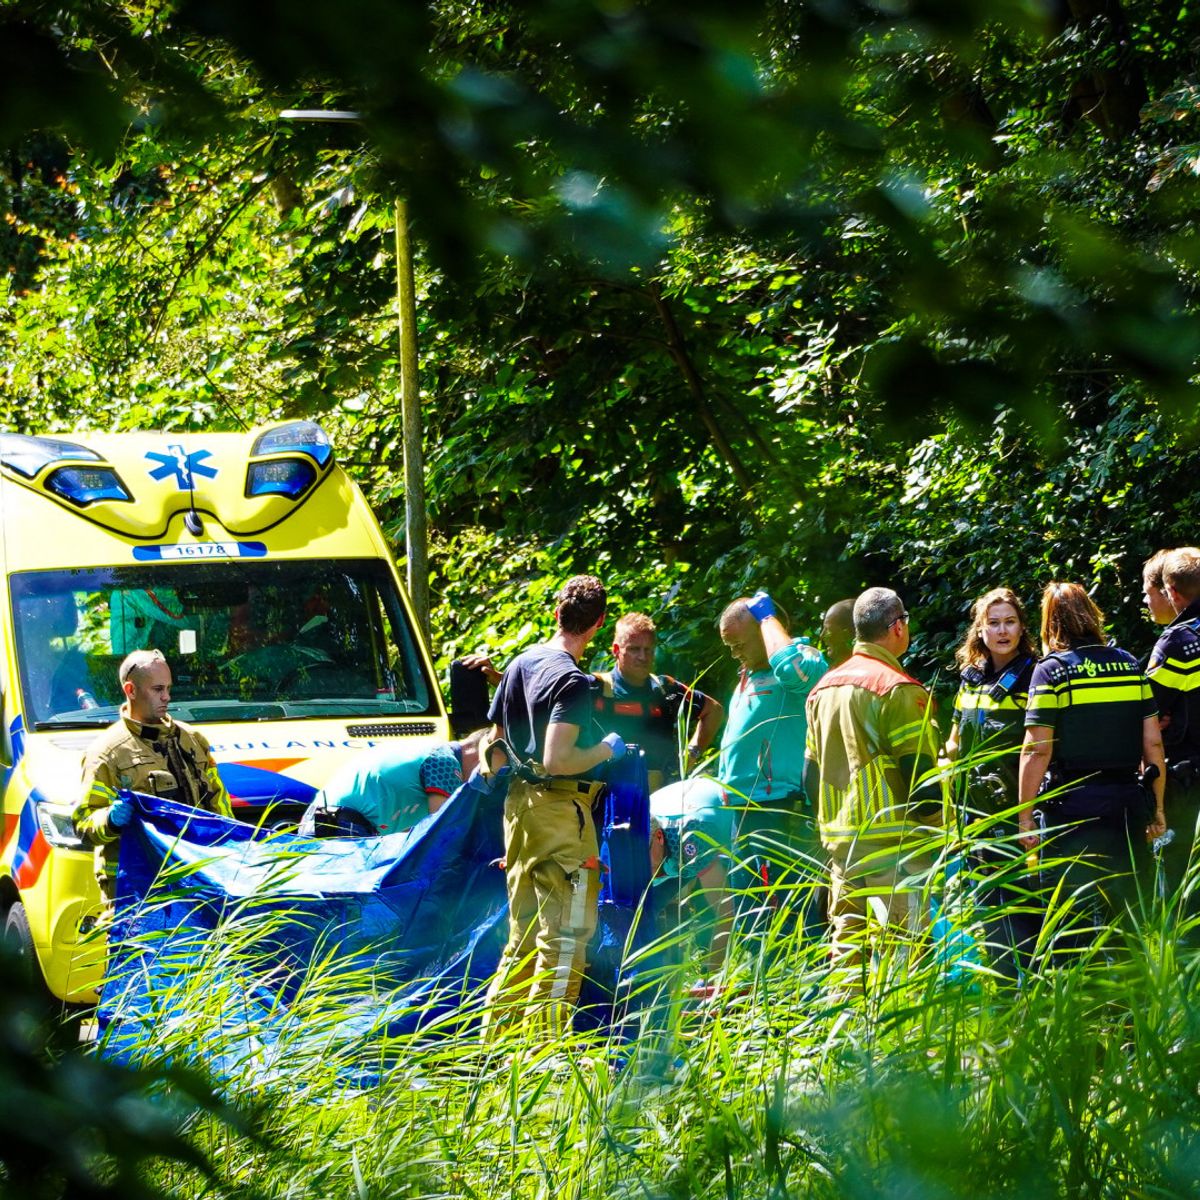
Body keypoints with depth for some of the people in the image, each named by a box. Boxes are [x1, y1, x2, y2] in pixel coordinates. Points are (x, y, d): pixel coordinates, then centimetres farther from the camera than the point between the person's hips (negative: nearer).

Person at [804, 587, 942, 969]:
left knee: (848, 945, 9)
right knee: (902, 951, -9)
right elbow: (920, 771, -14)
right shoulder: (898, 689, -10)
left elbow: (810, 776, 18)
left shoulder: (824, 689, 14)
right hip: (894, 844, -8)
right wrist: (935, 818, -1)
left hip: (840, 841, 8)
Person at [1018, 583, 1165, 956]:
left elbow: (1037, 749, -11)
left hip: (1074, 803, -4)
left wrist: (1025, 815, -6)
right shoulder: (1128, 665, 7)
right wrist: (1158, 806, 14)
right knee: (1125, 911, 11)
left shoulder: (1051, 670, -5)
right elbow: (1153, 743, 6)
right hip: (1127, 802, 4)